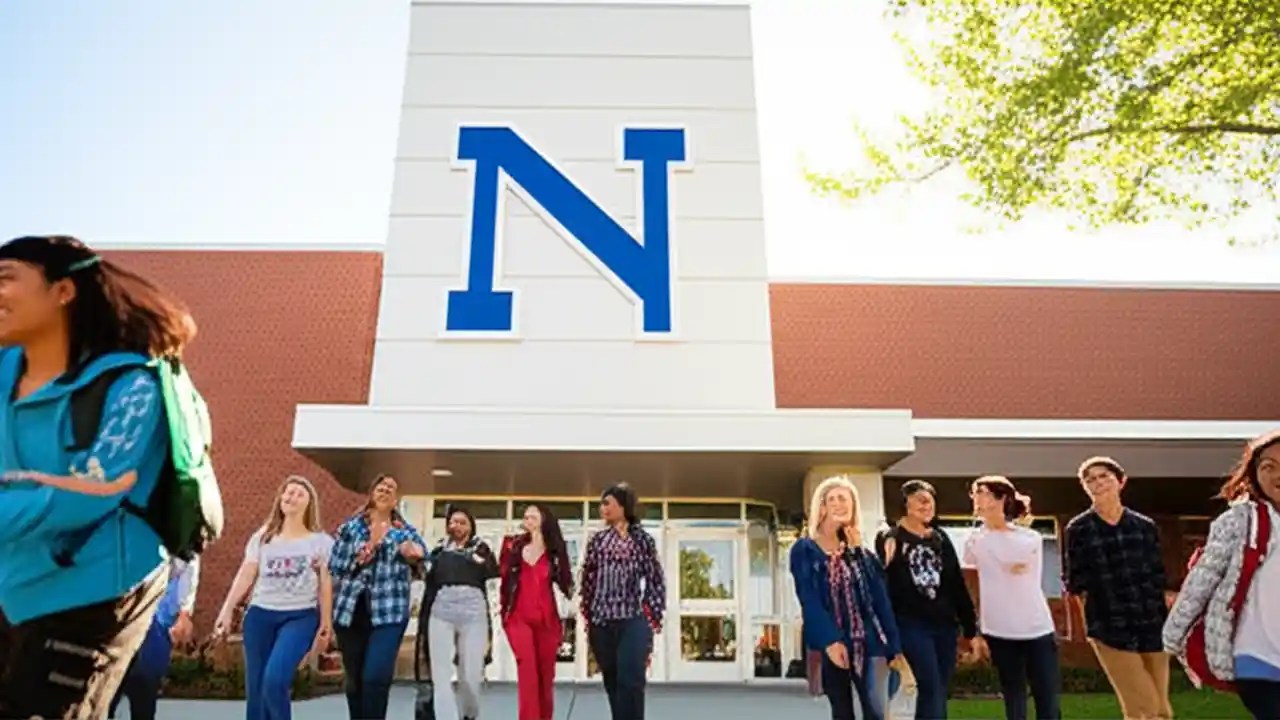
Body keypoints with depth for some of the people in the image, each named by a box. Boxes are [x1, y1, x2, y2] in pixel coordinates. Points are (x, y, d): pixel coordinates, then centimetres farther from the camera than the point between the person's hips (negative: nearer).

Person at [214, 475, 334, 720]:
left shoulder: (321, 541, 3)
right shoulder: (262, 537, 10)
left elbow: (325, 584, 3)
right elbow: (245, 575, 6)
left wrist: (325, 623, 1)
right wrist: (227, 610, -4)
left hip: (301, 617, -3)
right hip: (260, 614, 3)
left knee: (275, 680, -20)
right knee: (255, 687, 5)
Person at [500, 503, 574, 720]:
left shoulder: (554, 550, 6)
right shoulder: (514, 546, 5)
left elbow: (564, 580, 8)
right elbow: (504, 576, 4)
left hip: (547, 618, 2)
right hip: (519, 617, -1)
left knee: (546, 673, 7)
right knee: (527, 668, -16)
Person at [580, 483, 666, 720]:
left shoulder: (643, 539, 2)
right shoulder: (597, 540, 10)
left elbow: (655, 581, 3)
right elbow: (587, 580, 11)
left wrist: (651, 619, -2)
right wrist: (588, 621, 7)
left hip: (633, 621, -3)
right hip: (601, 623, 3)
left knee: (630, 682, -10)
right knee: (612, 685, 10)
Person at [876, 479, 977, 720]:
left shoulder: (941, 538, 10)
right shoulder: (889, 539, -4)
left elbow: (957, 584, 13)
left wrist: (970, 625, 12)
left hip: (944, 624, 5)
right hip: (911, 624, -5)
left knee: (939, 694, 10)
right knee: (931, 691, -10)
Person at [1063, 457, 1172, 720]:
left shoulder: (1145, 526, 7)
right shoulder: (1078, 529, -2)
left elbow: (1158, 576, 13)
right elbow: (1074, 581, 3)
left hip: (1152, 627, 4)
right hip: (1111, 630, -4)